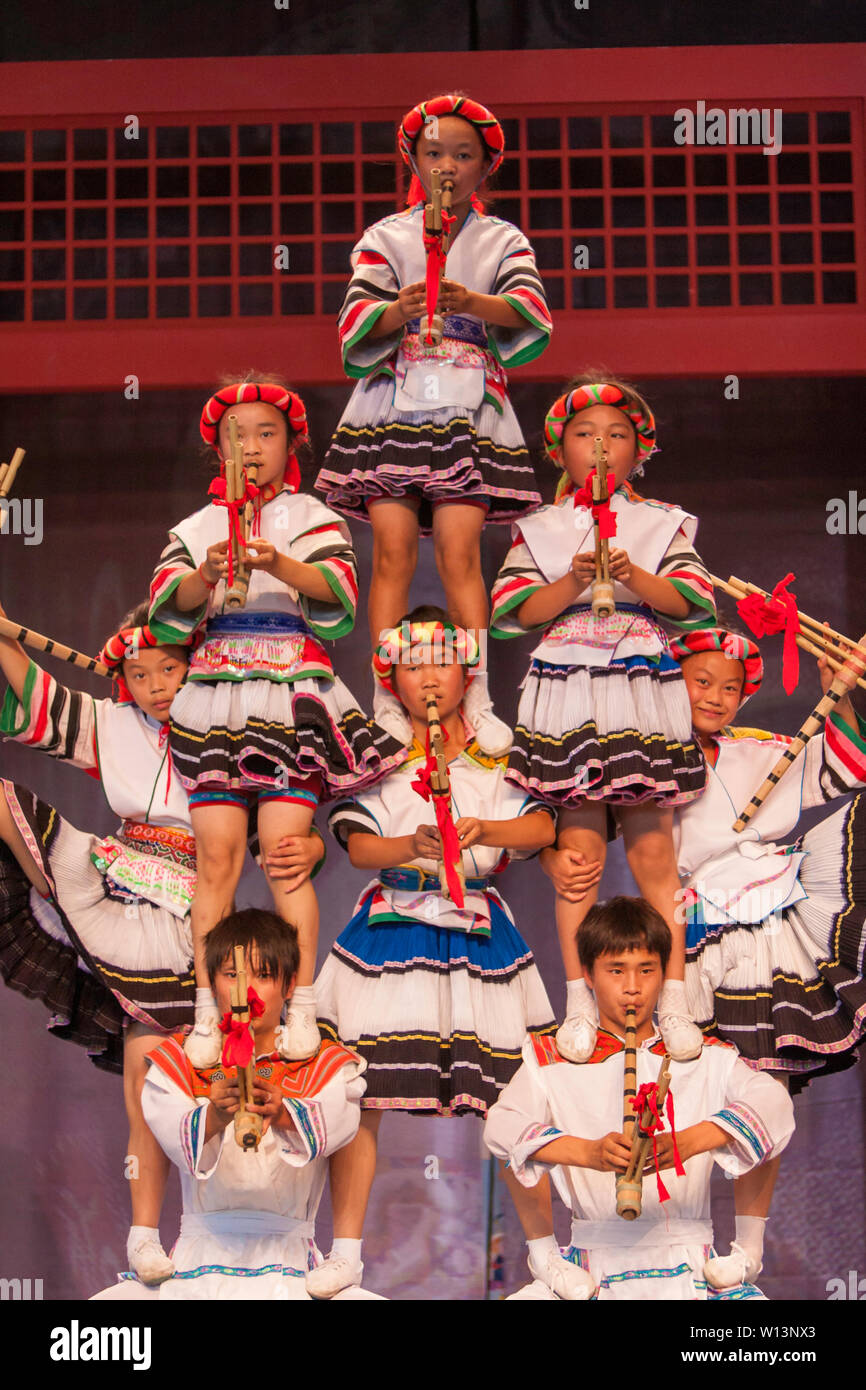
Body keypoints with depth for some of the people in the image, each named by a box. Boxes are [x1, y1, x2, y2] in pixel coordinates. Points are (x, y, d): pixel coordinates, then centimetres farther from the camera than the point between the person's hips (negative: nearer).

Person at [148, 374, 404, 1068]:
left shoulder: (312, 516, 9)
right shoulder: (198, 525, 16)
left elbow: (336, 588, -9)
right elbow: (168, 602, 0)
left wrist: (277, 563, -27)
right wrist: (205, 575, -21)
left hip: (293, 697, -2)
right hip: (214, 698, 2)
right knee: (217, 855, -3)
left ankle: (303, 1011, -3)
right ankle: (207, 1014, 2)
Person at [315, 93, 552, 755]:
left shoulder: (502, 239, 13)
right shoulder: (386, 236, 14)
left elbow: (528, 309, -6)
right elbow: (358, 320, 1)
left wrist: (473, 303, -25)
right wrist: (397, 312, -21)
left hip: (468, 409, 0)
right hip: (392, 402, 1)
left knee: (459, 551, -10)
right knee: (394, 552, -6)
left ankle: (478, 701, -8)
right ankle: (387, 704, -4)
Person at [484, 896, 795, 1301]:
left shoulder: (705, 1058, 12)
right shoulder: (553, 1062, 9)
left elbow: (774, 1102, -5)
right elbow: (501, 1125, -7)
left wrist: (687, 1142, -24)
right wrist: (589, 1153, -25)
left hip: (687, 1263, 0)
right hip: (594, 1261, 0)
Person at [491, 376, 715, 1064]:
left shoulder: (663, 522, 9)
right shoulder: (540, 529, 9)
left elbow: (689, 599, -2)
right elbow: (517, 609, -1)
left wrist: (634, 575, -18)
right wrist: (572, 581, -15)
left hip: (645, 696, 0)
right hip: (567, 696, 0)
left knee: (653, 851, 1)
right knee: (579, 849, 1)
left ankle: (673, 1001, 9)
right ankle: (580, 1002, 11)